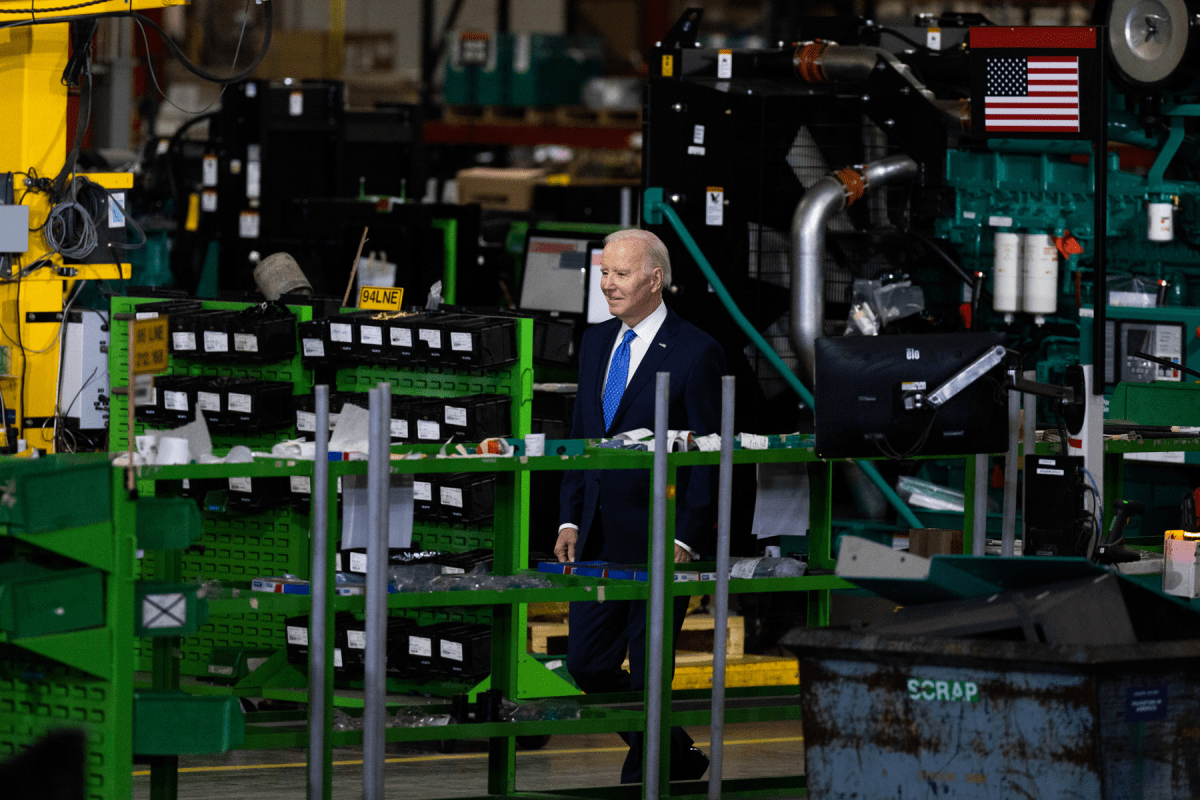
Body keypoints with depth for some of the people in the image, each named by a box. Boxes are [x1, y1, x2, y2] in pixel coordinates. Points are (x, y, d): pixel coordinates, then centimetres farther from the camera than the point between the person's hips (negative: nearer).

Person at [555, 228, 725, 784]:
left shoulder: (695, 353, -10)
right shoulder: (596, 342, 11)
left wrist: (684, 539, -15)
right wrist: (570, 520, 9)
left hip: (656, 540, -7)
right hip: (597, 539, 7)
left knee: (648, 675, 0)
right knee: (588, 666, 8)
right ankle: (677, 758, 25)